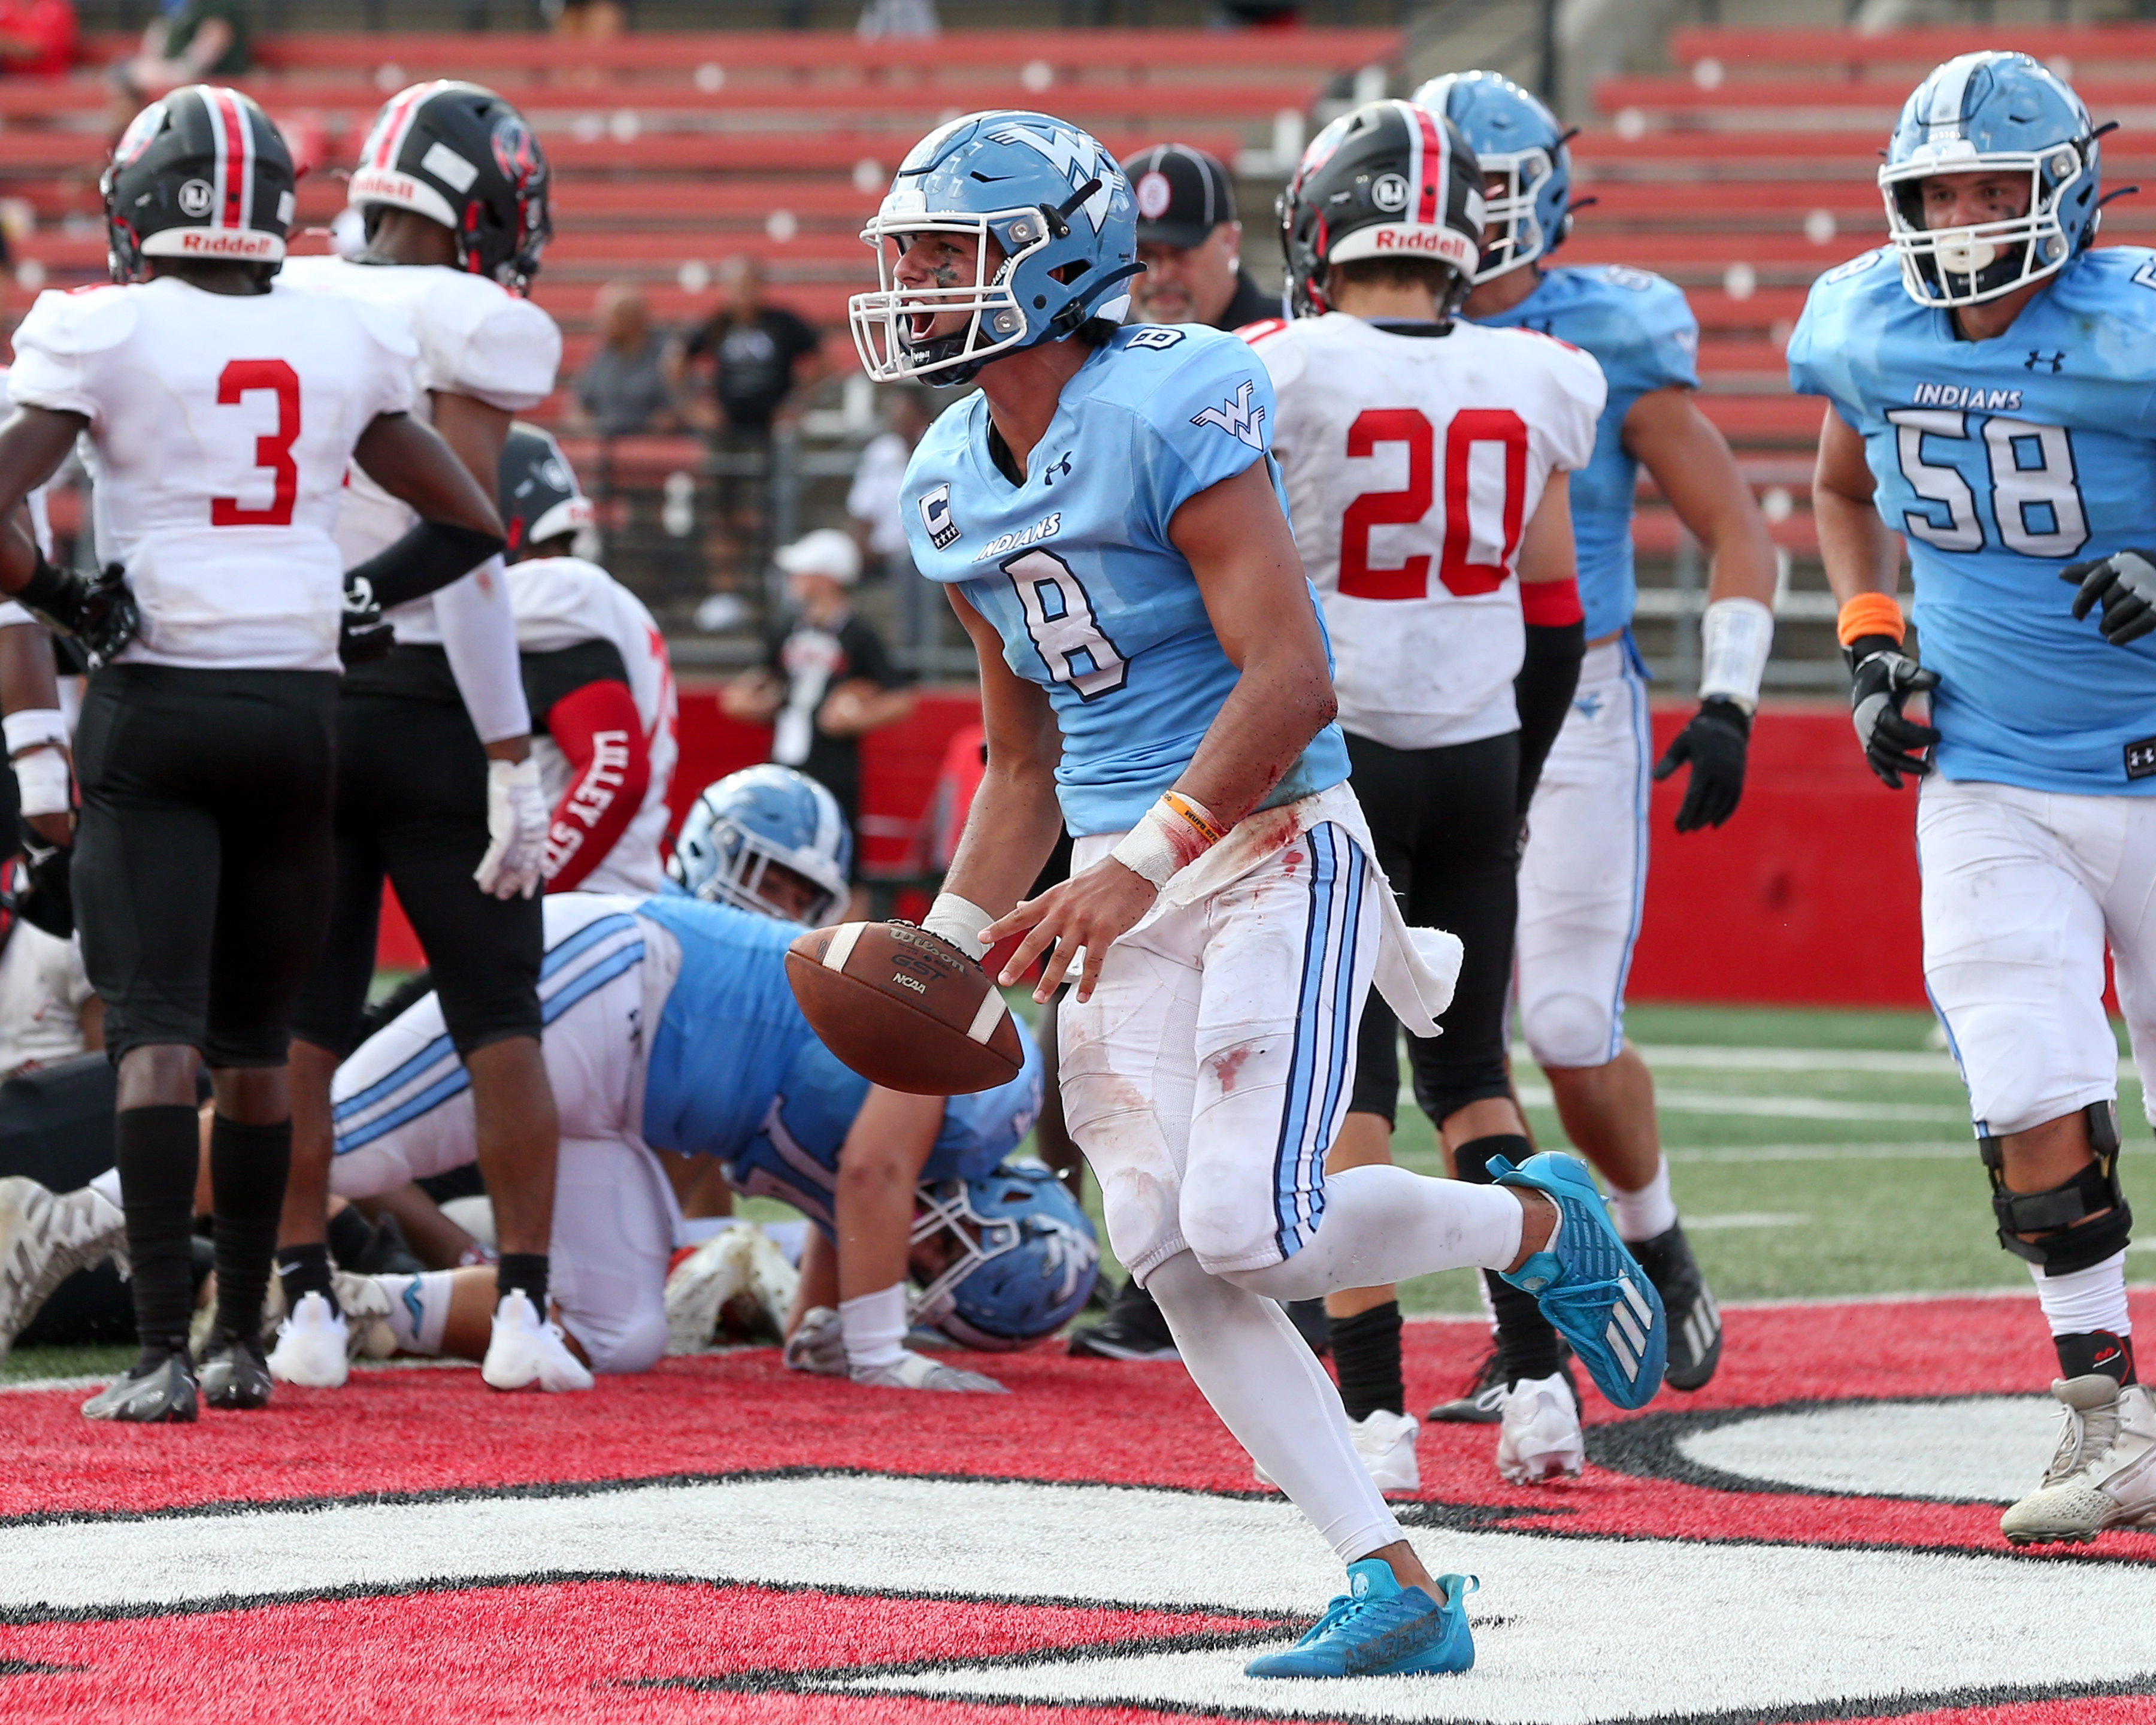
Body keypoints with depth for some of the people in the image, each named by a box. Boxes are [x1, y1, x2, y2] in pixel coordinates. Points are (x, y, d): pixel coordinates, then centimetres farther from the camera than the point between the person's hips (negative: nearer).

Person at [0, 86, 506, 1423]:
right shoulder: (345, 345, 7)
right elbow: (473, 526, 15)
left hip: (157, 707, -4)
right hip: (300, 708, 4)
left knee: (155, 1034, -6)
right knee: (257, 1044, 14)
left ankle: (163, 1353, -15)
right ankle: (243, 1344, 19)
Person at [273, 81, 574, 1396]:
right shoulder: (473, 328, -10)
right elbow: (463, 551, -15)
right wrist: (512, 758, -13)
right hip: (429, 697, -4)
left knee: (303, 1015, 10)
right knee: (501, 1014, 6)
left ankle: (305, 1304, 6)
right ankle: (527, 1310, 3)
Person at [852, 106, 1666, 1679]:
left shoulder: (1168, 415, -15)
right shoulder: (957, 487, 11)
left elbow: (1290, 682, -20)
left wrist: (1142, 866, -23)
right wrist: (948, 952, 13)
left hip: (1270, 845, -8)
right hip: (1128, 891, 8)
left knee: (1248, 1227, -19)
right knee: (1168, 1253, -6)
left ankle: (1537, 1224, 11)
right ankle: (1399, 1592, -2)